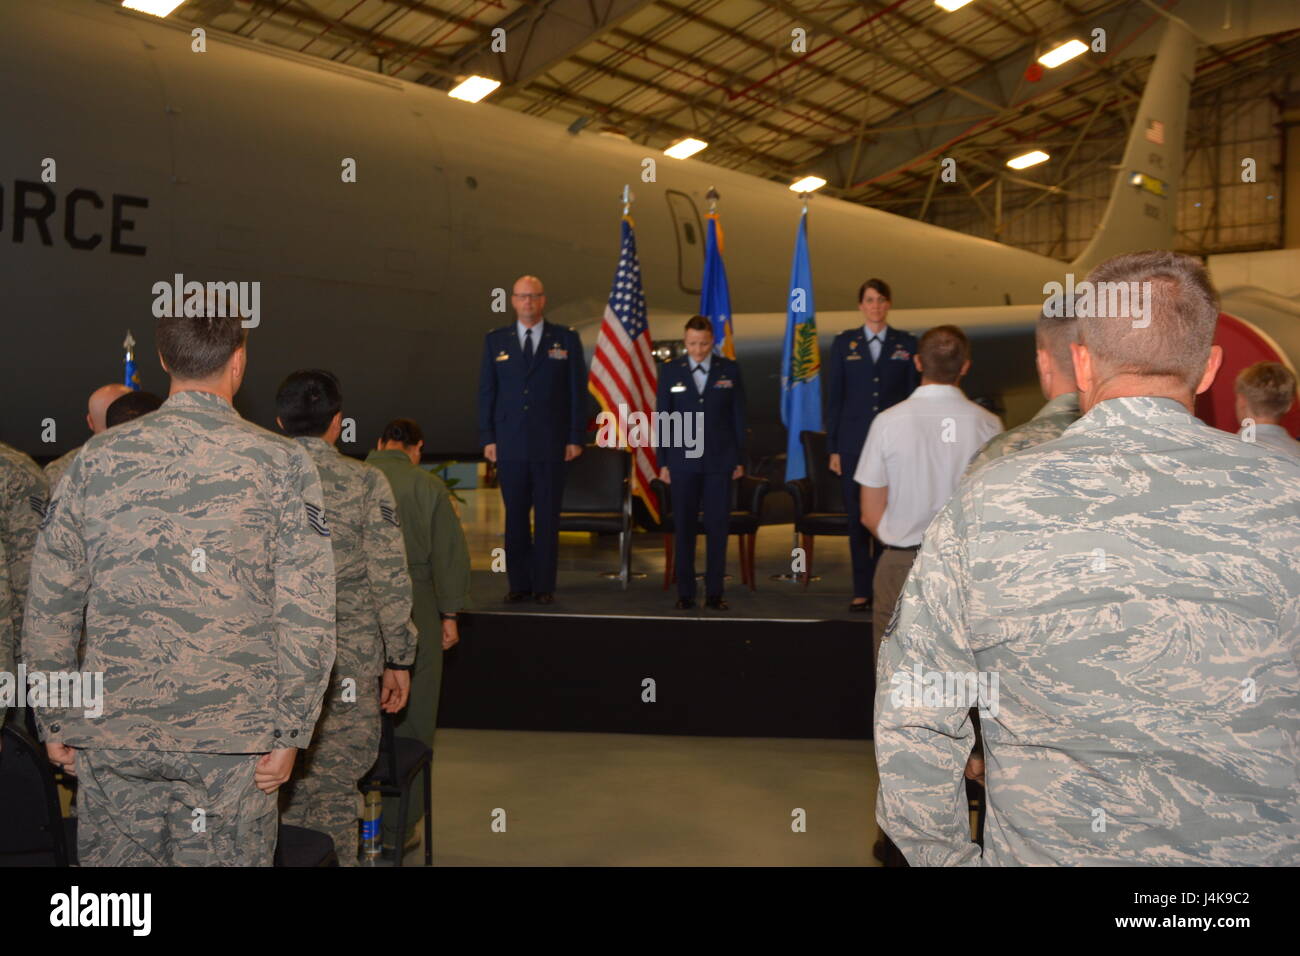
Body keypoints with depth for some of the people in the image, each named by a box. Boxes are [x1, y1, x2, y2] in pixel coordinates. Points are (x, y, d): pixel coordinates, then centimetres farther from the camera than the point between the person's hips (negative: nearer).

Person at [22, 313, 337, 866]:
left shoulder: (98, 458, 3)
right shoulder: (281, 463, -5)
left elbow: (49, 605, 5)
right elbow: (308, 614, -10)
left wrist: (55, 723, 14)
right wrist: (290, 732, -4)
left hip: (112, 734, 3)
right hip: (231, 737, -2)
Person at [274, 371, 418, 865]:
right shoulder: (366, 483, -7)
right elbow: (390, 580, -8)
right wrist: (398, 660, 1)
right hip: (347, 665, -2)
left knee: (283, 790, 14)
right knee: (333, 789, 7)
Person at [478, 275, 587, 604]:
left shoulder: (567, 339, 5)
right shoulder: (495, 340, 9)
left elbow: (578, 391, 3)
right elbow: (486, 392, 8)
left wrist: (576, 438, -3)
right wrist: (487, 438, 0)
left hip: (551, 444, -1)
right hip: (509, 444, 1)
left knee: (547, 517, 2)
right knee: (515, 516, 5)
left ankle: (544, 585, 10)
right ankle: (519, 583, 13)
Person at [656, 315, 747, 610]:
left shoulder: (729, 370, 4)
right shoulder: (670, 372, 4)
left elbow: (738, 416, 6)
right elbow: (663, 418, 5)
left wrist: (740, 459, 3)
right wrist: (663, 462, 1)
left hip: (720, 460, 0)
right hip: (683, 461, 0)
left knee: (717, 527, 1)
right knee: (684, 527, 2)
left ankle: (714, 592, 9)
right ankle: (685, 593, 10)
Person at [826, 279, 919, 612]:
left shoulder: (906, 344, 7)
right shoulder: (844, 343, 7)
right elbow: (833, 397, 5)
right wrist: (833, 448, 1)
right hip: (854, 443, 0)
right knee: (857, 517, 2)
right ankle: (862, 590, 10)